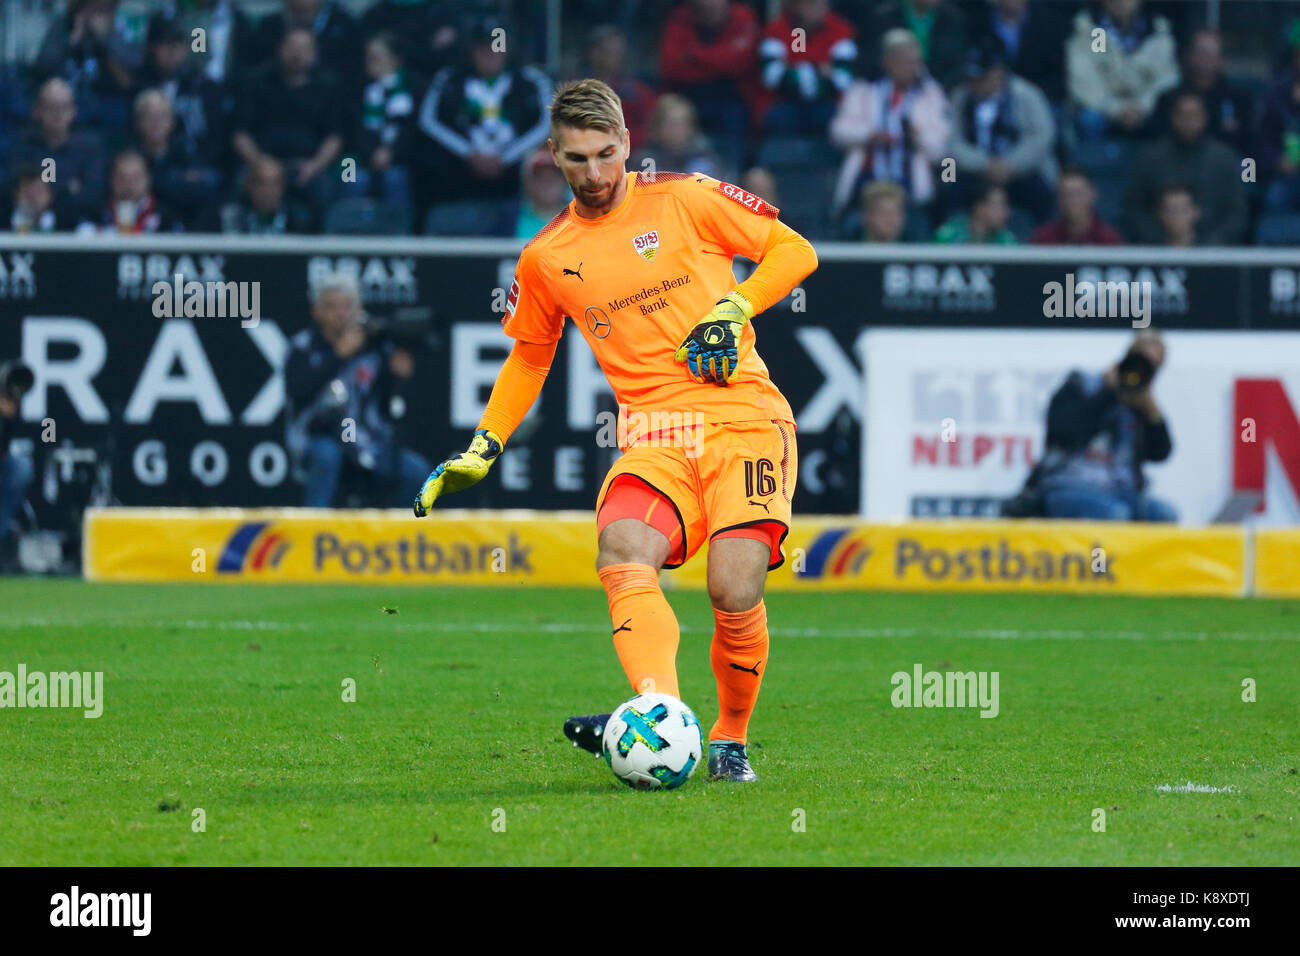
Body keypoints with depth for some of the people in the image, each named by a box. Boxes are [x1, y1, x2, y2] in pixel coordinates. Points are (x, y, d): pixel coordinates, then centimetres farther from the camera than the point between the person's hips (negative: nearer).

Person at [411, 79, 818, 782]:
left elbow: (793, 251, 9)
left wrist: (734, 309, -6)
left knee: (734, 591, -19)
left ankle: (730, 738, 5)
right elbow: (529, 356, 29)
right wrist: (480, 451, 22)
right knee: (622, 553, -29)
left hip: (742, 415, -3)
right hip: (652, 435, 3)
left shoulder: (685, 200, 4)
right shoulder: (545, 259, 14)